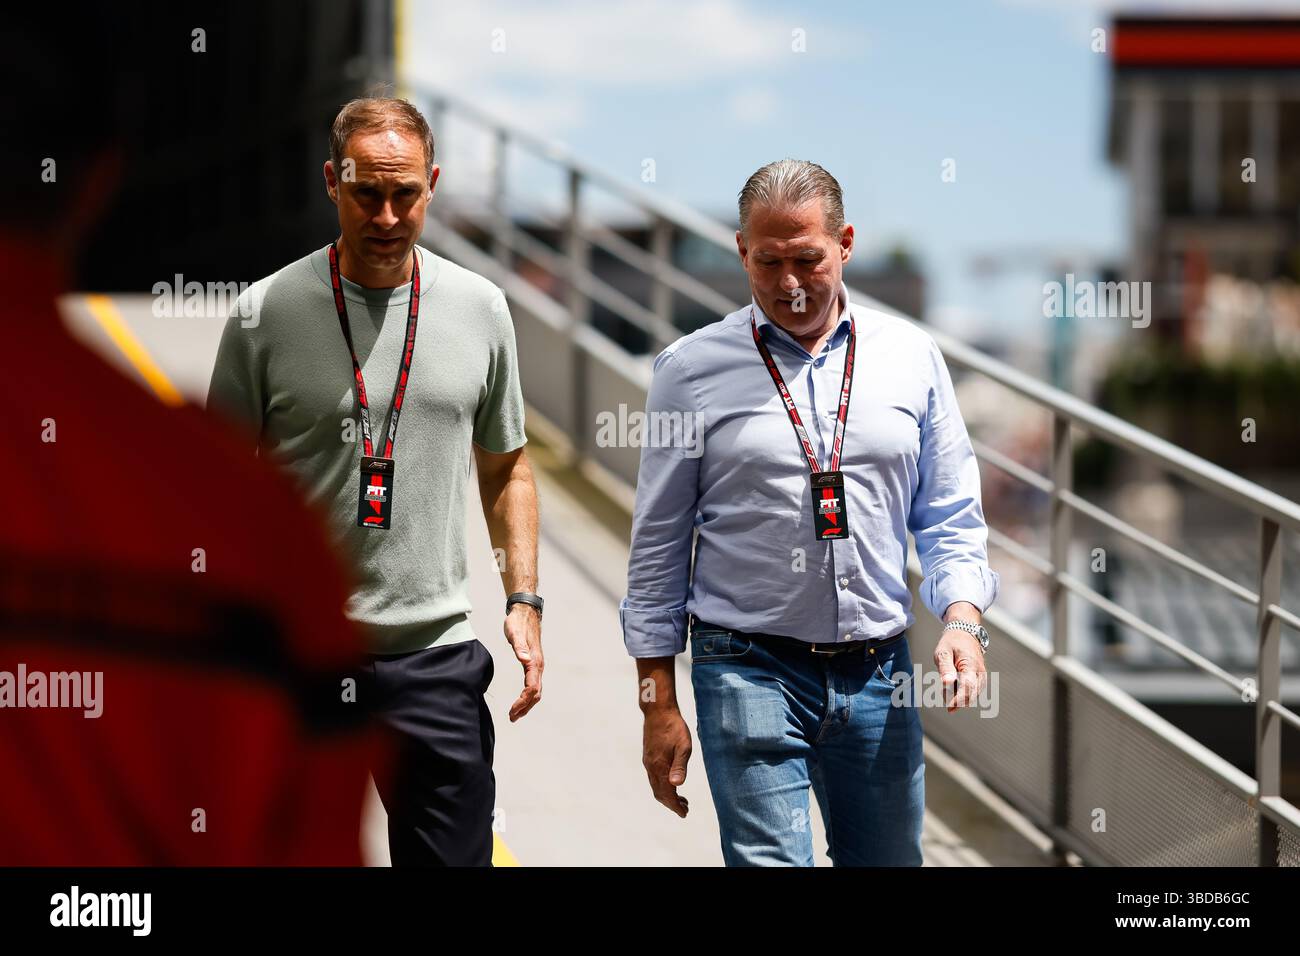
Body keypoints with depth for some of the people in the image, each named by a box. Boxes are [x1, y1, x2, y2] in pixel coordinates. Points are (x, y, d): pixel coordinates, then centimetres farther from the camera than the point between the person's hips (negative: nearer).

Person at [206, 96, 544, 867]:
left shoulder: (480, 308, 5)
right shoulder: (266, 315, -3)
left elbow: (506, 468, 16)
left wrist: (524, 600, 5)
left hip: (435, 657, 2)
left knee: (454, 854, 2)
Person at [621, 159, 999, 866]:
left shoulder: (912, 357, 7)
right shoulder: (693, 369, 0)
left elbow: (950, 516, 11)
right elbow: (658, 544, 3)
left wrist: (961, 620, -7)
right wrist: (659, 704, 1)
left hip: (879, 674, 3)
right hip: (751, 669, -3)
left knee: (888, 860, 10)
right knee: (770, 860, -14)